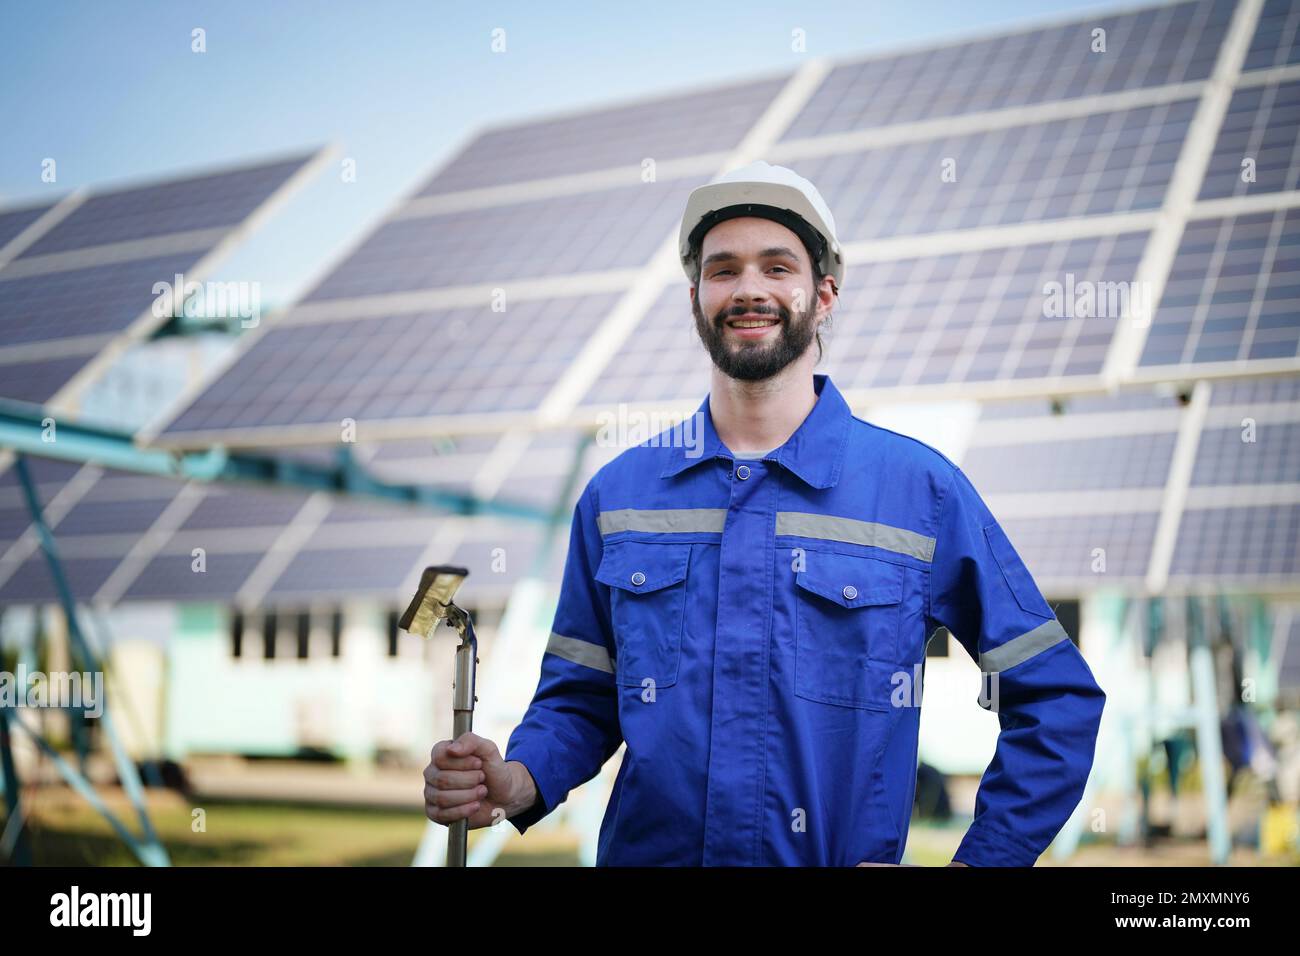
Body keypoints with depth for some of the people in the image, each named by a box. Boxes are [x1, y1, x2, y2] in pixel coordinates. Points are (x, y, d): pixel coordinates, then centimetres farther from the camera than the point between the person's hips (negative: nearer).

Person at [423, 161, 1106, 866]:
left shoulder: (921, 489, -7)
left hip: (842, 858, -2)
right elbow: (580, 698, 7)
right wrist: (516, 782, -13)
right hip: (641, 853, 2)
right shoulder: (616, 494, 1)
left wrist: (975, 862, -10)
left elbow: (1057, 700, -2)